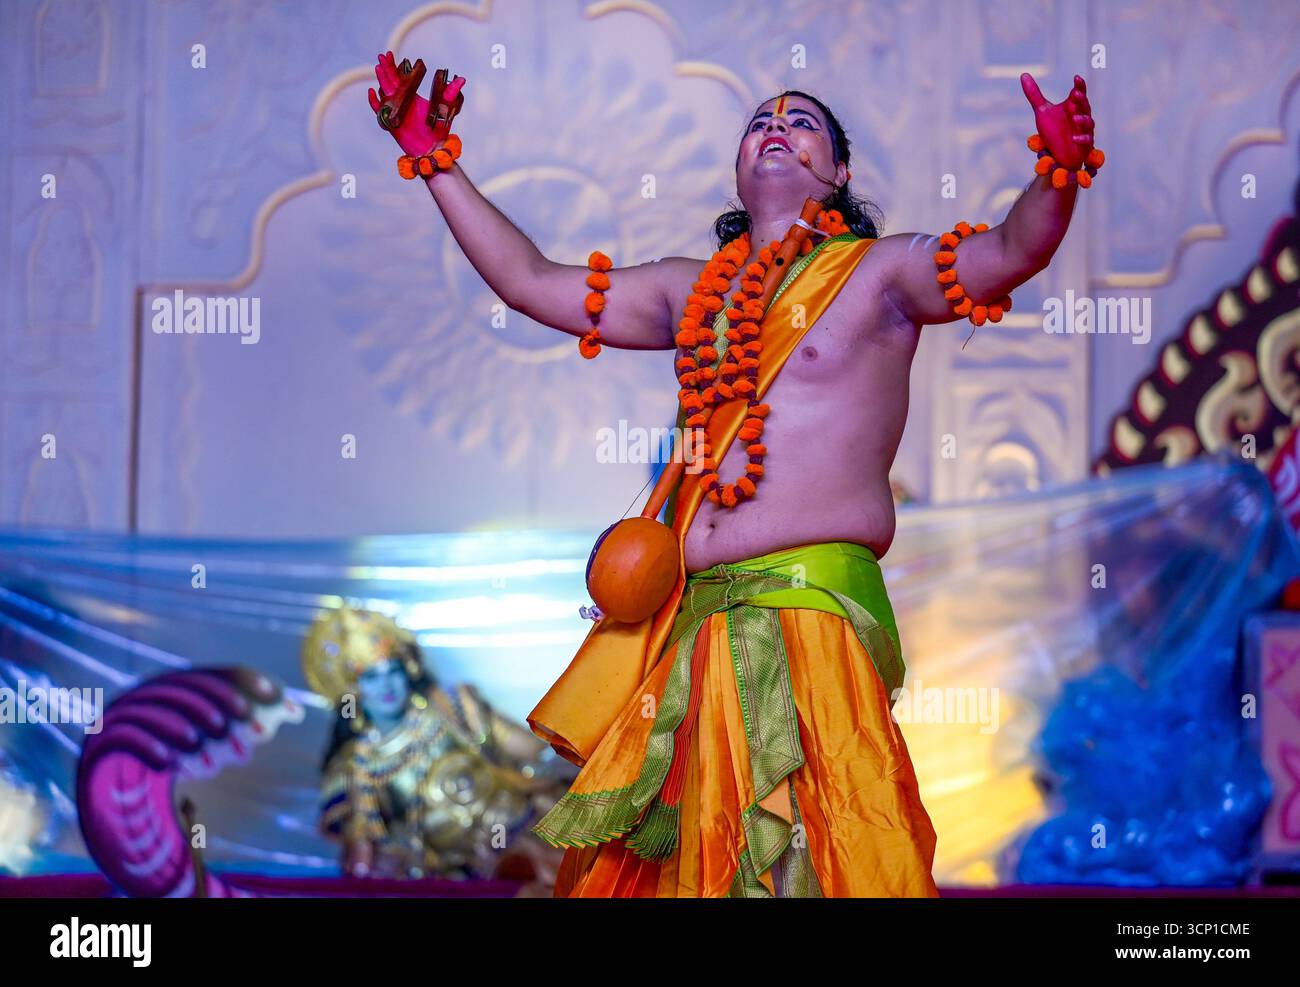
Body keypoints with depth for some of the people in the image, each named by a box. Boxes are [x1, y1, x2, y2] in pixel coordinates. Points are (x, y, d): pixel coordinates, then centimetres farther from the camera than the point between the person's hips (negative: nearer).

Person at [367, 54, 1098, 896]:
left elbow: (1010, 253, -11)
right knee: (641, 855, 8)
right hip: (691, 627, 6)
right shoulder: (696, 290, 20)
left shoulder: (877, 273, 5)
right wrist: (436, 162, 24)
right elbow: (533, 282, 24)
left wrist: (1060, 175, -31)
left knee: (804, 862, -13)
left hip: (812, 609, -6)